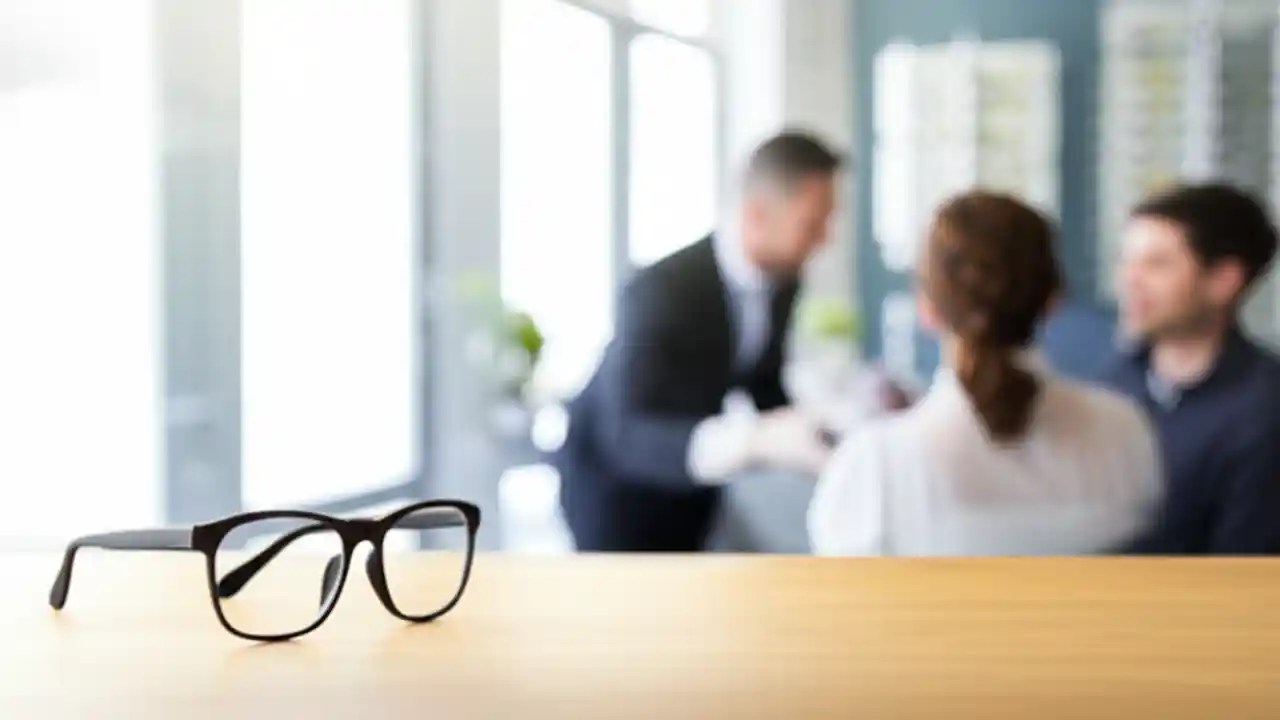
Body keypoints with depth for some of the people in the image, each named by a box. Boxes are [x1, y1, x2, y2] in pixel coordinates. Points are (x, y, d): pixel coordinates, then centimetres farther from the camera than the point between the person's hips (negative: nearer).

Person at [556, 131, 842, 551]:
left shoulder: (783, 277, -12)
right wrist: (753, 441, -56)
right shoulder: (661, 291, -34)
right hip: (612, 474, -6)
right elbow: (625, 436, -44)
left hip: (689, 470, 6)